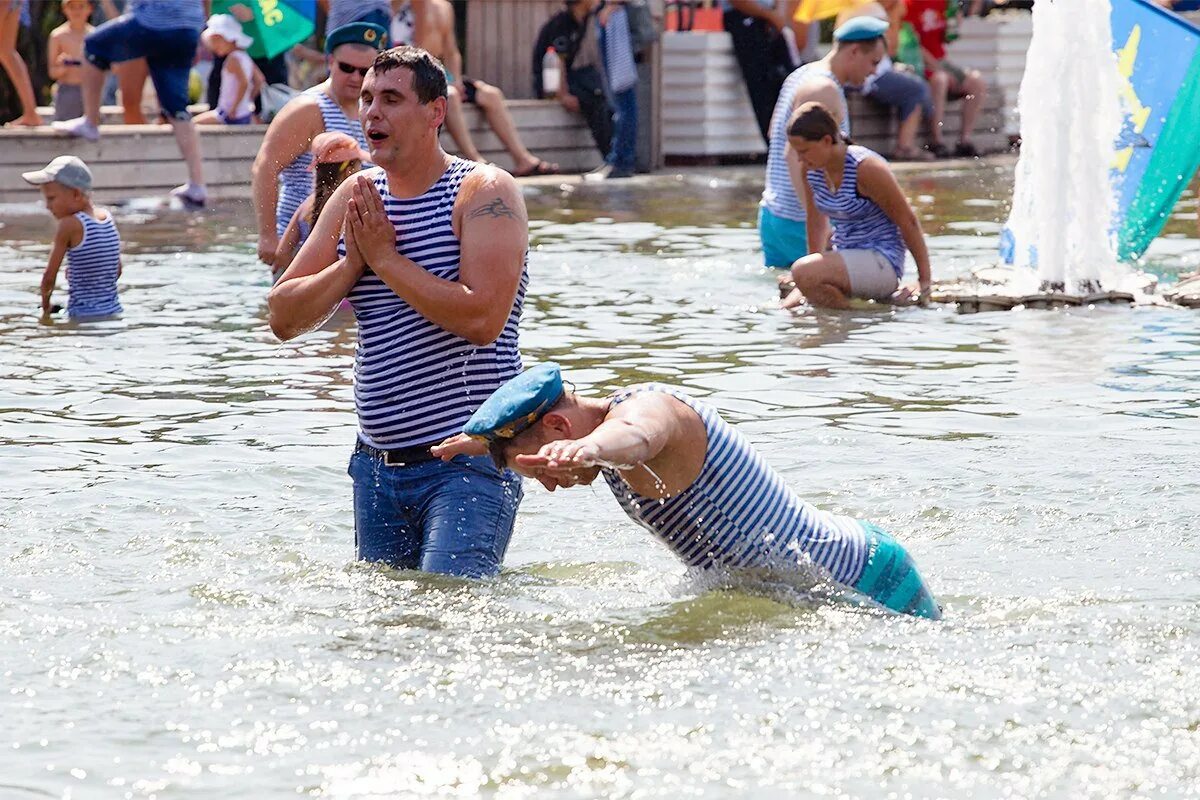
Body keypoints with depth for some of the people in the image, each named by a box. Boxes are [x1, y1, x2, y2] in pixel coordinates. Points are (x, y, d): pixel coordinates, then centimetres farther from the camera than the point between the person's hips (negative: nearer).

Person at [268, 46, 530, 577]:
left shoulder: (484, 191, -8)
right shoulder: (356, 196, 10)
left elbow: (482, 319, -23)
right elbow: (283, 318, 8)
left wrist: (385, 257, -15)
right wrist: (353, 261, -9)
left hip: (469, 459, -7)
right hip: (377, 464, 7)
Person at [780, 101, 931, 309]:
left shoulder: (866, 169, -19)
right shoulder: (810, 169, 2)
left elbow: (908, 221, -13)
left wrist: (925, 282, -9)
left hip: (881, 264, -8)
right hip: (845, 257, 8)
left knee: (802, 272, -30)